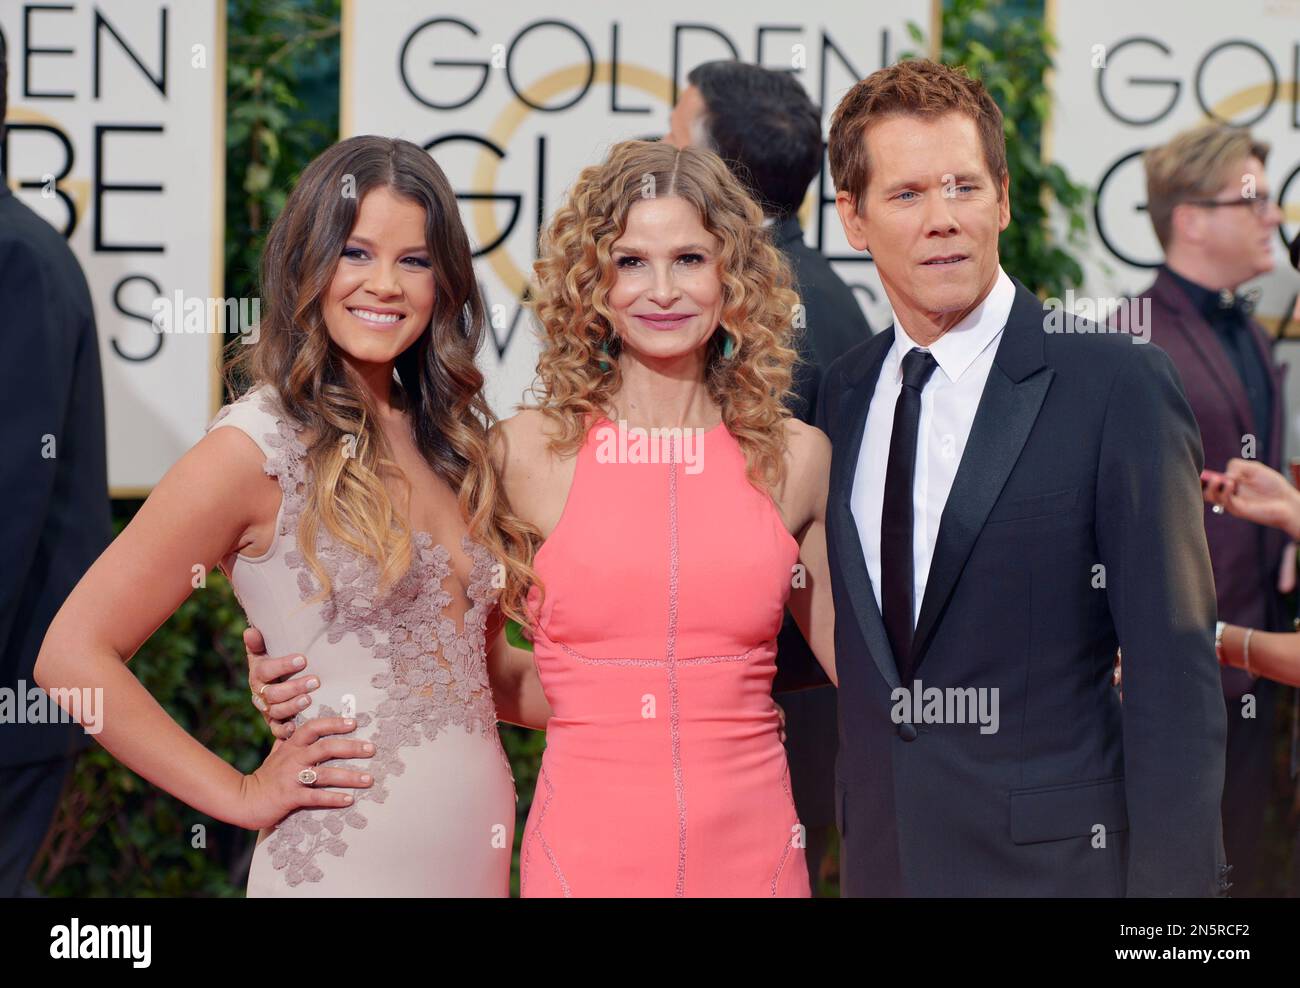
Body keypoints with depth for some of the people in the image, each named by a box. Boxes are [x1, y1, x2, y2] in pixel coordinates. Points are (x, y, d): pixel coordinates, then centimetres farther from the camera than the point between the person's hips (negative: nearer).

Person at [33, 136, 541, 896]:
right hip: (347, 860, -6)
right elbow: (73, 654, -12)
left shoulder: (449, 438, 8)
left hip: (483, 855, 6)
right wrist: (242, 795, -10)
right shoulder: (260, 446, -10)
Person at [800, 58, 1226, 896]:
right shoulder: (847, 390, 7)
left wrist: (1172, 881, -16)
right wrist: (851, 833, 9)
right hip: (882, 855, 5)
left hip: (1052, 856, -5)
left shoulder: (1118, 384, -11)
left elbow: (1174, 673, -12)